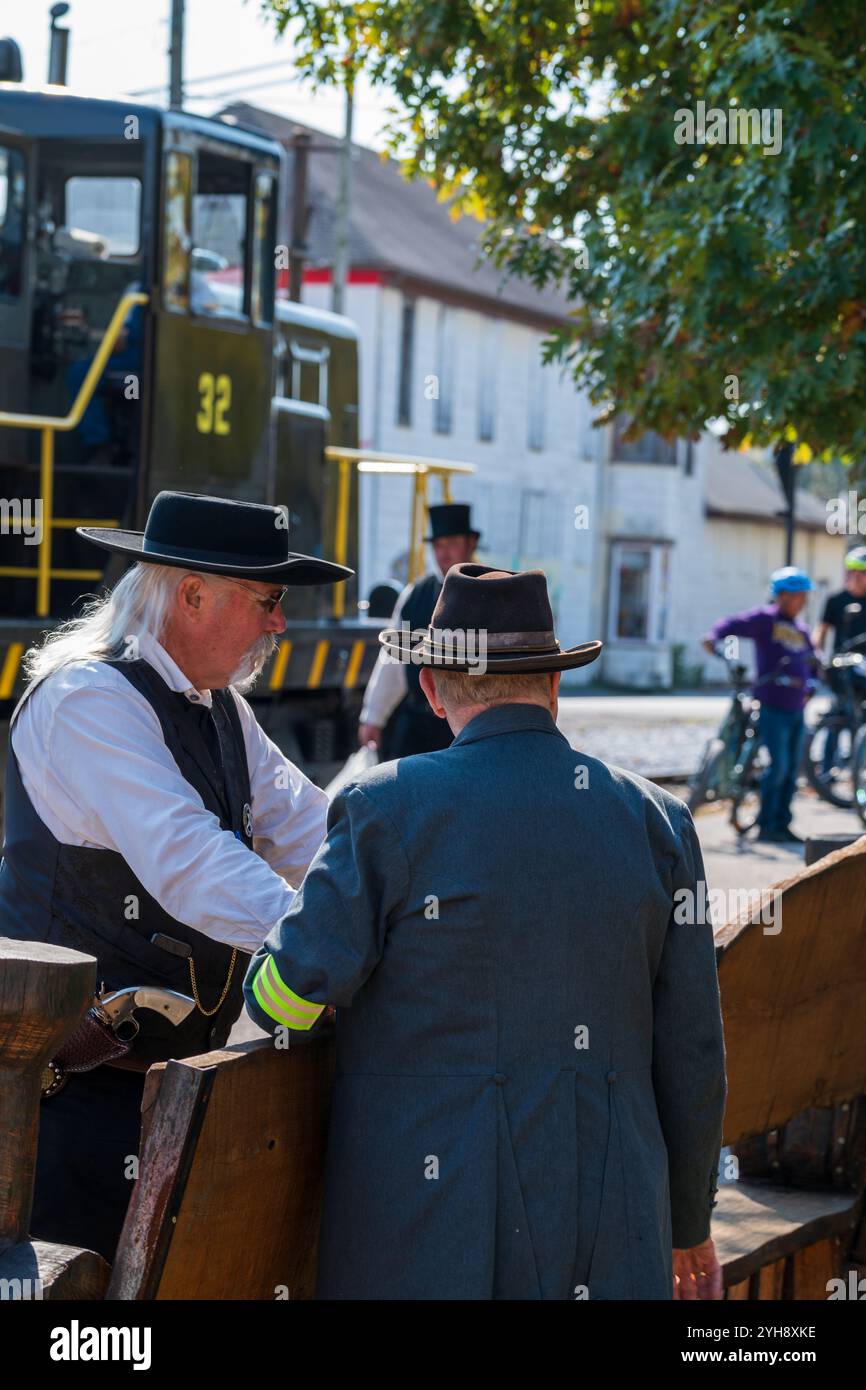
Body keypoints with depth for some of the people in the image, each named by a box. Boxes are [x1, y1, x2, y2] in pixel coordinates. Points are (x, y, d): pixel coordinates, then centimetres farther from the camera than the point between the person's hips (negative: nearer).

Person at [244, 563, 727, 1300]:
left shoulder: (388, 810, -7)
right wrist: (689, 1226, 17)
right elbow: (690, 1054, 5)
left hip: (423, 1226, -3)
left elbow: (286, 996, -9)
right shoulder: (655, 821, 3)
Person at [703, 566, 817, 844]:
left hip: (797, 708, 7)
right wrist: (713, 636, -32)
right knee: (778, 764, -12)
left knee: (792, 769, 7)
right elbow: (733, 624, -12)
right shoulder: (764, 619, -2)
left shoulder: (801, 629, 19)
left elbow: (812, 662, 26)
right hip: (772, 706, -7)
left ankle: (782, 824, 15)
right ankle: (766, 825, -3)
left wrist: (809, 686, 8)